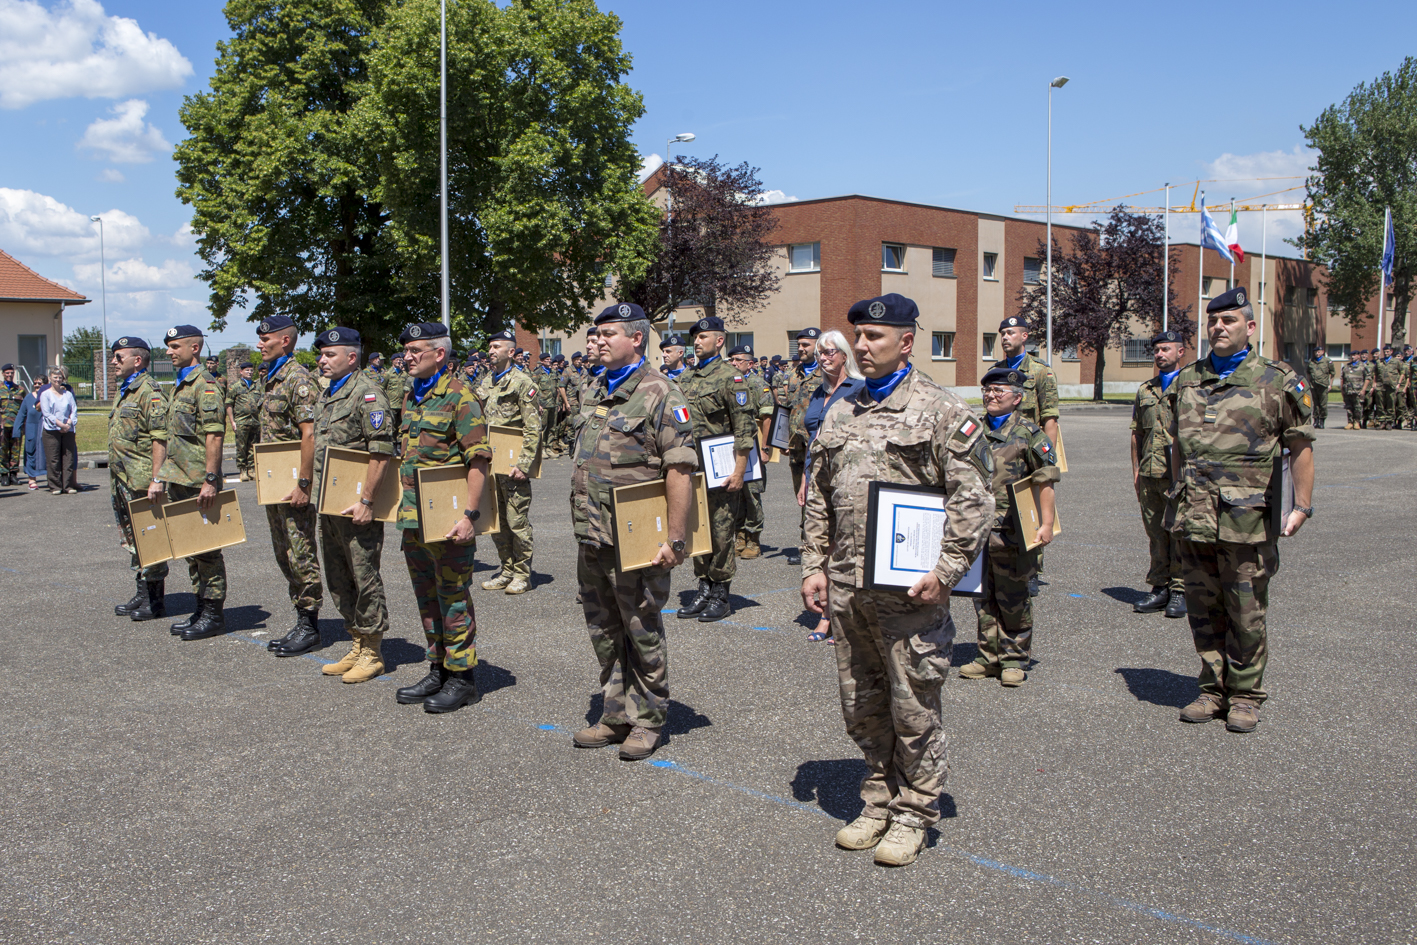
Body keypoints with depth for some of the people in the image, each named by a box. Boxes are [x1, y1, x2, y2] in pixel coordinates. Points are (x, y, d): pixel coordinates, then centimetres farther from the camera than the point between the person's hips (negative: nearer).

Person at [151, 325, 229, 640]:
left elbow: (214, 435, -19)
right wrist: (160, 478, 21)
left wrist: (210, 480, -24)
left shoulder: (204, 384, -12)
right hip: (178, 483, 10)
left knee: (206, 548, -3)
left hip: (199, 482, -10)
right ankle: (201, 609, 22)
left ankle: (214, 614, 4)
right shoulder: (178, 386, 18)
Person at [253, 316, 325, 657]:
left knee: (301, 554, -4)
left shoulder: (298, 379, -15)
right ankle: (301, 622, 23)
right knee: (284, 554, 14)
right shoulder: (271, 378, 15)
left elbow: (309, 434, -21)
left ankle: (310, 627, 5)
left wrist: (303, 483, -23)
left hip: (293, 484, -10)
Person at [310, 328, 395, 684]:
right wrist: (314, 491, 20)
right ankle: (357, 645, 26)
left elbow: (382, 450, -21)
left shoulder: (367, 391, -13)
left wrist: (366, 500, -23)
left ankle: (372, 653, 8)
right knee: (338, 578, 15)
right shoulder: (328, 394, 16)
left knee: (364, 577, -1)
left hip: (357, 506, -9)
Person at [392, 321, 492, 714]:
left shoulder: (459, 395, -12)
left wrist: (469, 514, -22)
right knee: (426, 597, 15)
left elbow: (478, 460, -17)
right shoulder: (412, 397, 14)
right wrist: (403, 505, 19)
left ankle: (462, 678, 10)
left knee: (453, 597, 0)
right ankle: (438, 670, 27)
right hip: (412, 518, 9)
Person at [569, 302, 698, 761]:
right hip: (591, 539, 8)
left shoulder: (659, 395, -12)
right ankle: (615, 715, 28)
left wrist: (675, 538, -21)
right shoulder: (596, 393, 14)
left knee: (643, 632, 4)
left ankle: (648, 720, 18)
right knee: (603, 631, 15)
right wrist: (582, 523, 19)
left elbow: (681, 470, -18)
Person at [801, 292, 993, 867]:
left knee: (913, 707, 4)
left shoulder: (942, 411, -5)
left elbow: (973, 500, -9)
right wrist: (814, 565, 11)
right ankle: (879, 802, 31)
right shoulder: (841, 413, 13)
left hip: (909, 588, -6)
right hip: (846, 587, 6)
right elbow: (819, 498, 18)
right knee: (861, 706, 14)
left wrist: (946, 571, -16)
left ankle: (914, 813, 20)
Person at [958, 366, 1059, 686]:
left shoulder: (1028, 434, -3)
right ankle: (990, 657, 22)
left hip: (1011, 532, -5)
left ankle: (1015, 660, 16)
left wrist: (1046, 523, -12)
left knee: (1013, 599, 3)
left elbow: (1045, 482, -5)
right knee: (983, 597, 11)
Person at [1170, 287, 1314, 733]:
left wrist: (1301, 507, -7)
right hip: (1194, 520, 4)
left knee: (1246, 615, 3)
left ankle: (1245, 696, 17)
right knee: (1203, 610, 11)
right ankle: (1213, 690, 24)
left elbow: (1301, 448, -2)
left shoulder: (1277, 381, -1)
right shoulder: (1188, 379, 12)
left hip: (1246, 521, -4)